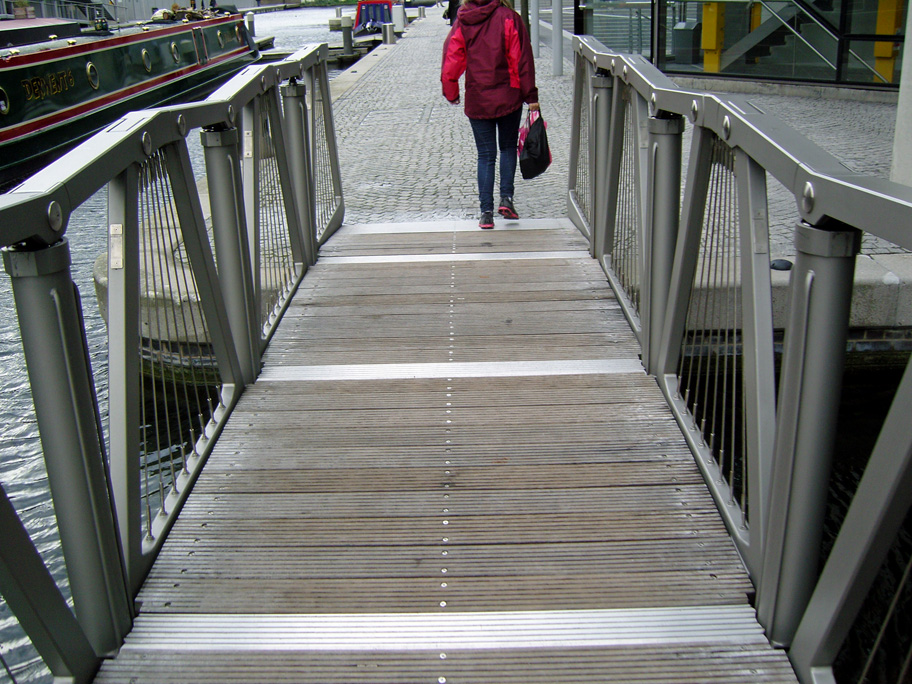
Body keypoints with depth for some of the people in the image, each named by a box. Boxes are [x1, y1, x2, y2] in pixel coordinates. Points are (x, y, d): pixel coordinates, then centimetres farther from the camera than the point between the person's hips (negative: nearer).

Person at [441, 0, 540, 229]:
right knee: (508, 147, 18)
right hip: (508, 97, -1)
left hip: (477, 101, 1)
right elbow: (522, 59, -6)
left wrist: (451, 94, 16)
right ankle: (506, 198, 3)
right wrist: (531, 96, -2)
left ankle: (486, 212, 1)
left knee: (485, 156, 7)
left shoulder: (462, 22, -1)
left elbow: (450, 61, 1)